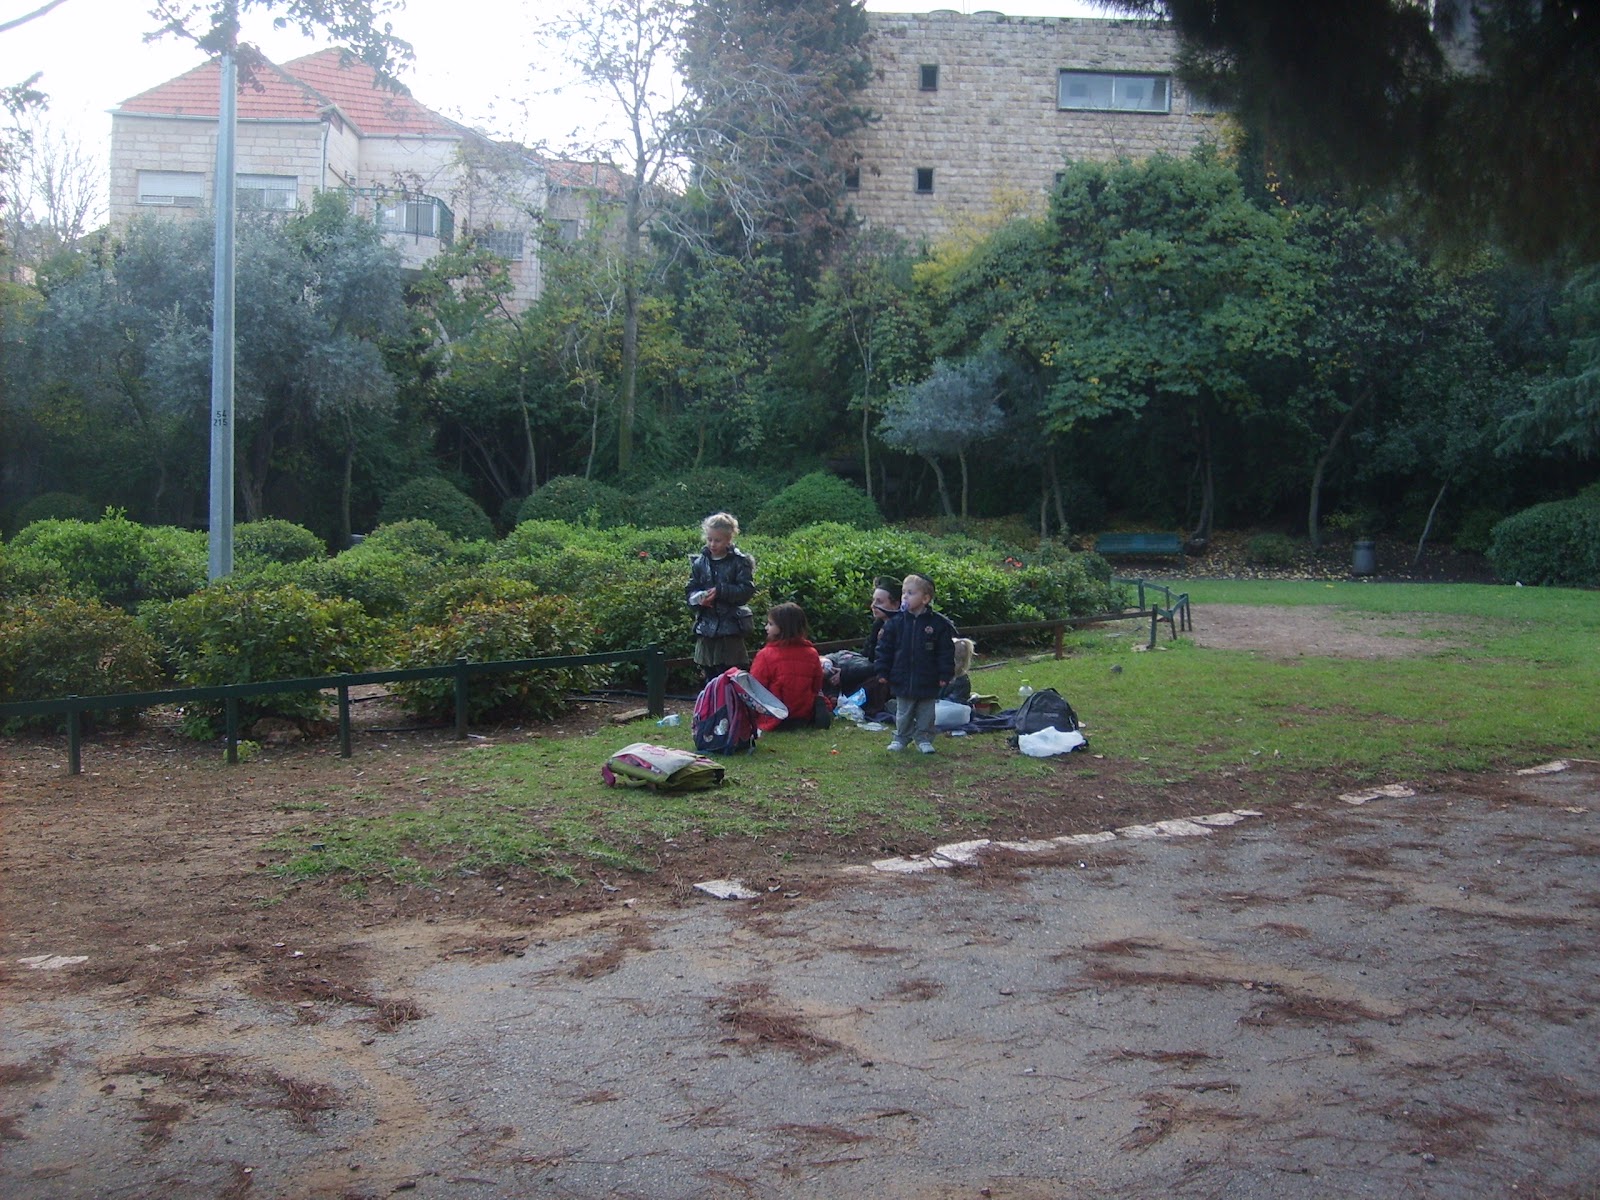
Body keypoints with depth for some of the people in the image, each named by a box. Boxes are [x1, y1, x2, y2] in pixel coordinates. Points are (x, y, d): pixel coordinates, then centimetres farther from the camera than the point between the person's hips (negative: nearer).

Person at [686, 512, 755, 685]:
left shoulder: (739, 562, -4)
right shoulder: (700, 562, 7)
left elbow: (747, 590, -11)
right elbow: (689, 591, 9)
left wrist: (720, 591, -20)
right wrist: (698, 598, -13)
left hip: (731, 627, -4)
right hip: (706, 625, 4)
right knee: (710, 676, 10)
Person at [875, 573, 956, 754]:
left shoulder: (939, 623, -9)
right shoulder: (895, 622, -4)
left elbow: (946, 652, -5)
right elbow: (885, 649, 2)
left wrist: (945, 675, -7)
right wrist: (883, 673, 0)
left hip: (928, 682, -2)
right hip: (902, 681, 2)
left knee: (926, 713, 10)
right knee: (903, 714, 14)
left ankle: (924, 739, 24)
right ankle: (901, 737, 29)